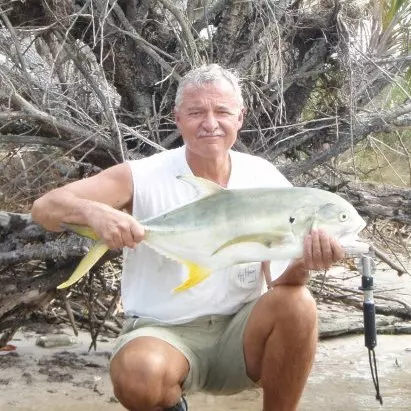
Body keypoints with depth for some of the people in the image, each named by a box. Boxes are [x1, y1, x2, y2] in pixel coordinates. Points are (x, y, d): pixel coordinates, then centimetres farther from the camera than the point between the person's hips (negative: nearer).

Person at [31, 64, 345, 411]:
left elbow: (279, 282, -7)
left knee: (296, 305, -27)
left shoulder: (265, 179, -4)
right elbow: (44, 208, -15)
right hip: (163, 330, -2)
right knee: (137, 374, -35)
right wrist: (93, 211, -38)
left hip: (239, 329, 2)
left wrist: (303, 261, -32)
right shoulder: (144, 178, -10)